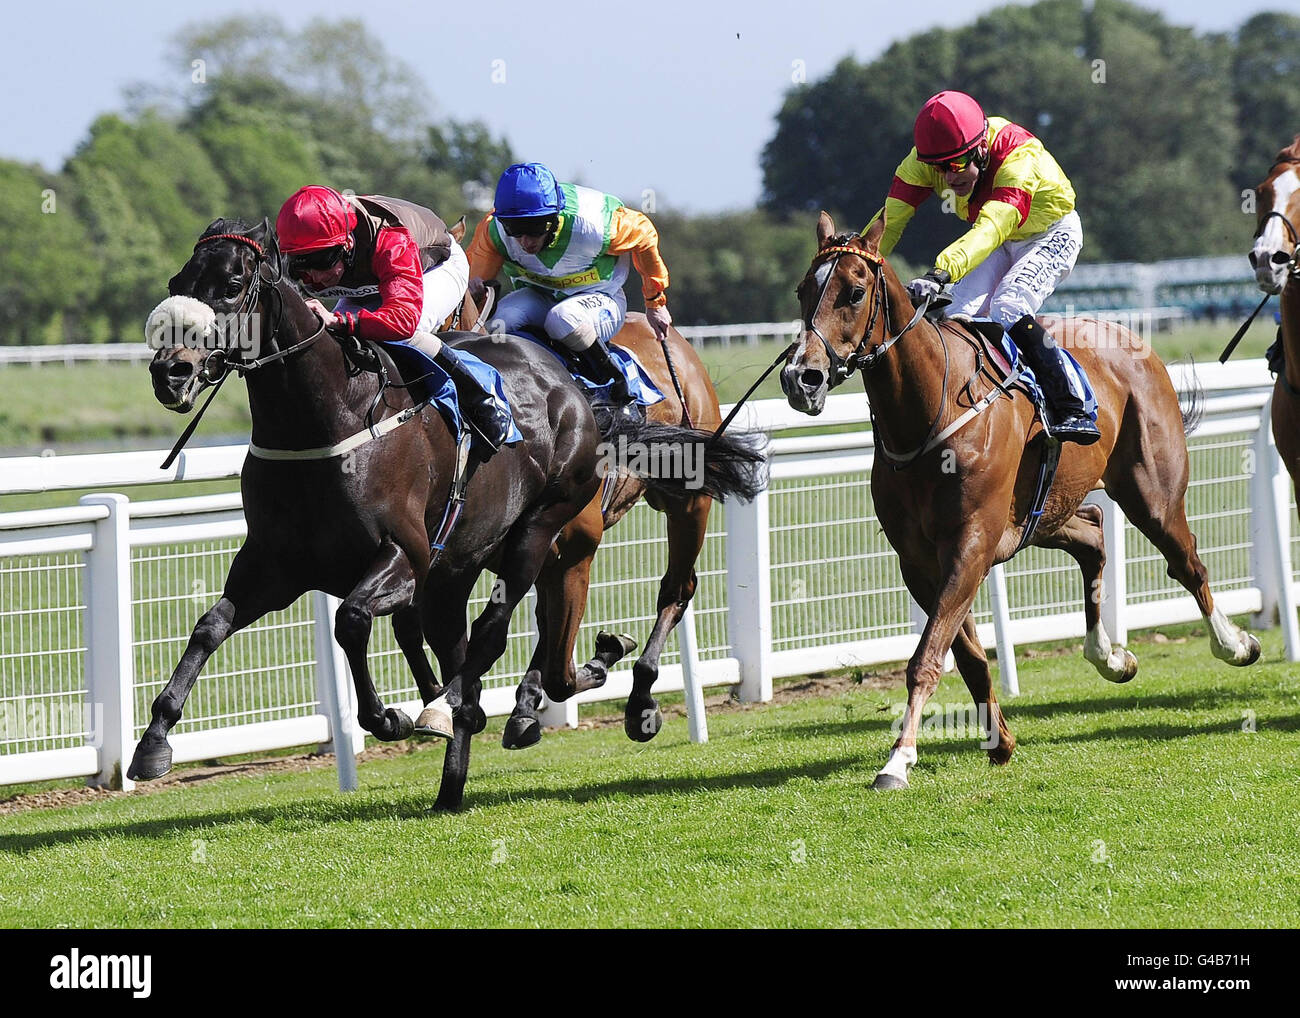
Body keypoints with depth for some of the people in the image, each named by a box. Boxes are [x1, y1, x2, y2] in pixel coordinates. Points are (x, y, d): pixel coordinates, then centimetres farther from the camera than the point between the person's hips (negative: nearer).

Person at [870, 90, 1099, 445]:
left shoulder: (1019, 157, -39)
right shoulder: (924, 159, -22)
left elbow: (991, 228, -52)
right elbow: (890, 219, -25)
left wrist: (941, 273, -65)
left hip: (1051, 235, -6)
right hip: (995, 242, 6)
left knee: (1007, 309, -27)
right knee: (962, 316, -16)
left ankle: (1072, 411, -23)